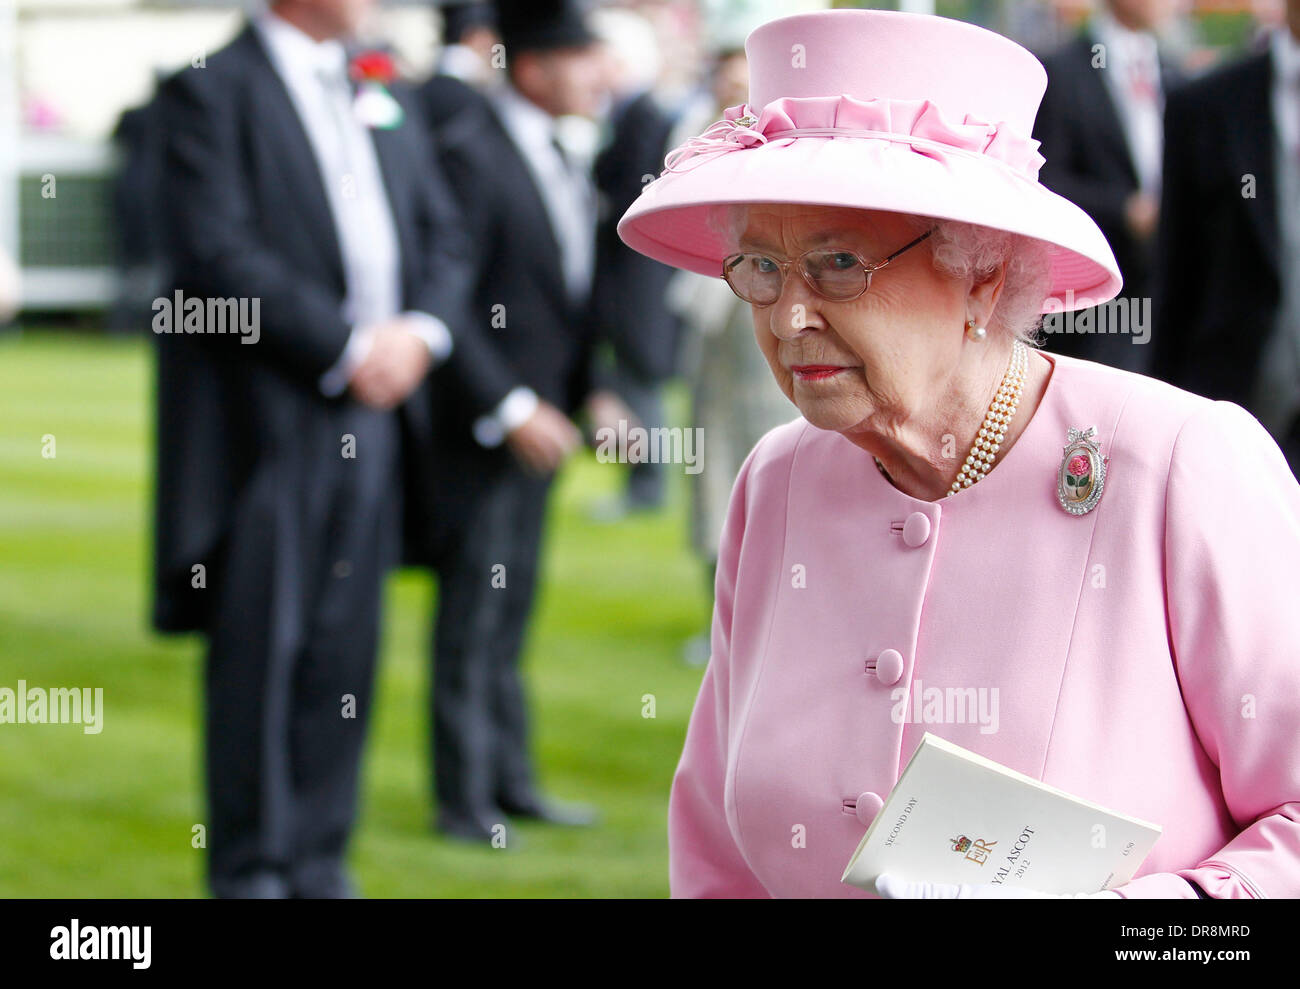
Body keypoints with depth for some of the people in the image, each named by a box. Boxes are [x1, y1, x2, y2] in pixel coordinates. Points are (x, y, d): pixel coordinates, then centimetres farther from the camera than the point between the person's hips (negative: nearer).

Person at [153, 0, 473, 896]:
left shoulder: (385, 101, 16)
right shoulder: (212, 92, -5)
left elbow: (443, 240, 15)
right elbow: (221, 252, -14)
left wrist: (420, 333, -5)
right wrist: (348, 349, -15)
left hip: (372, 416, 6)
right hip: (265, 416, -6)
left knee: (345, 646, 7)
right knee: (261, 645, -2)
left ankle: (318, 856, 15)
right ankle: (249, 867, 7)